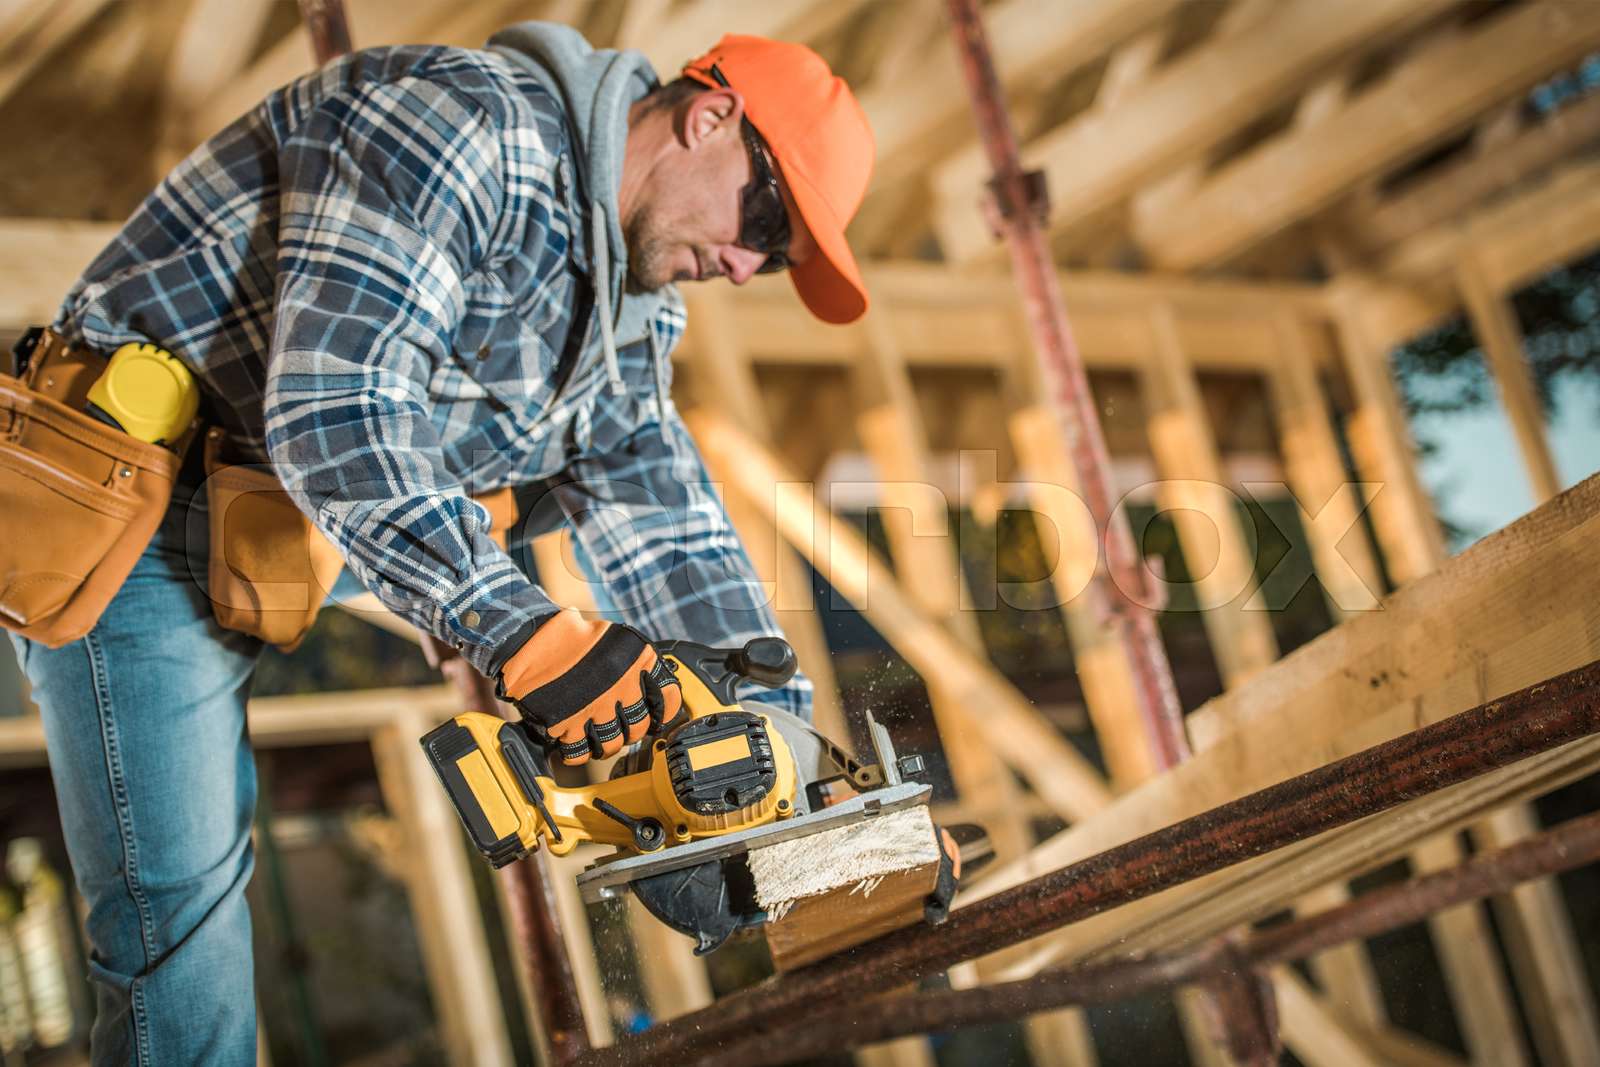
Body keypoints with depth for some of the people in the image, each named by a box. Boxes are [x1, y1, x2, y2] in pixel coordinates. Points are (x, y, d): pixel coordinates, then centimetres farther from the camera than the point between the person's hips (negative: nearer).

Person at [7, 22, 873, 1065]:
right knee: (184, 912, -10)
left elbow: (654, 508, 5)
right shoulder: (470, 124, -21)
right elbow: (333, 411, -29)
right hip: (139, 515, -9)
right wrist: (525, 634, -32)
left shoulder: (630, 299, 9)